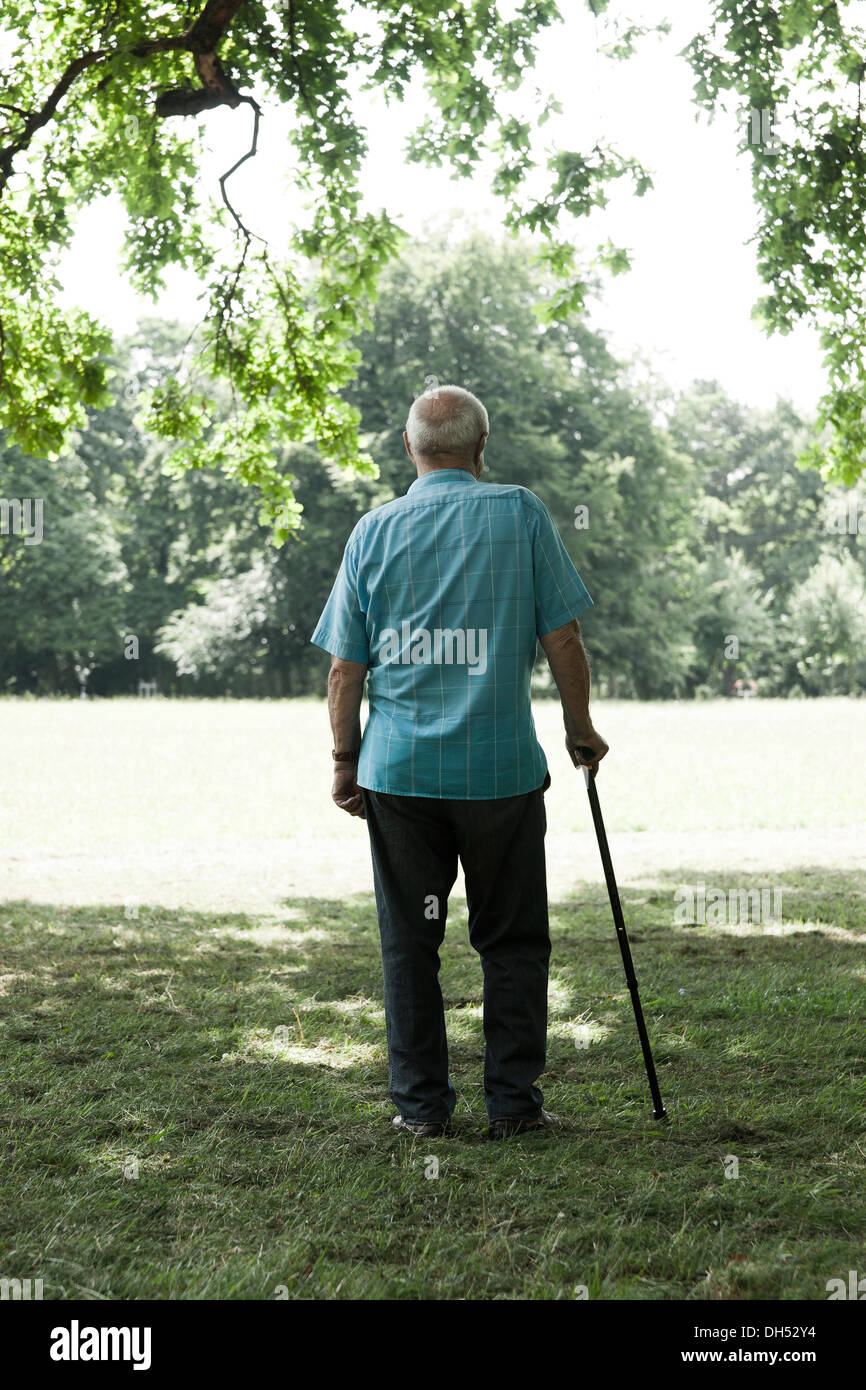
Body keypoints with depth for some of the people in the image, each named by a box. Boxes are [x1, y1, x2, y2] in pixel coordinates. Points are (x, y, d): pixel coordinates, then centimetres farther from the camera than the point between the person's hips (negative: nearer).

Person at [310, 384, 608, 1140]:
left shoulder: (375, 529, 4)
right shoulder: (522, 514, 0)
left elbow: (345, 667, 4)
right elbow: (562, 635, -2)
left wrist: (345, 762, 12)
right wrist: (580, 728, 11)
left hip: (399, 769, 2)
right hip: (503, 766, -1)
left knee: (409, 942, 10)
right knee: (512, 941, 10)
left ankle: (421, 1102, 14)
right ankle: (513, 1102, 11)